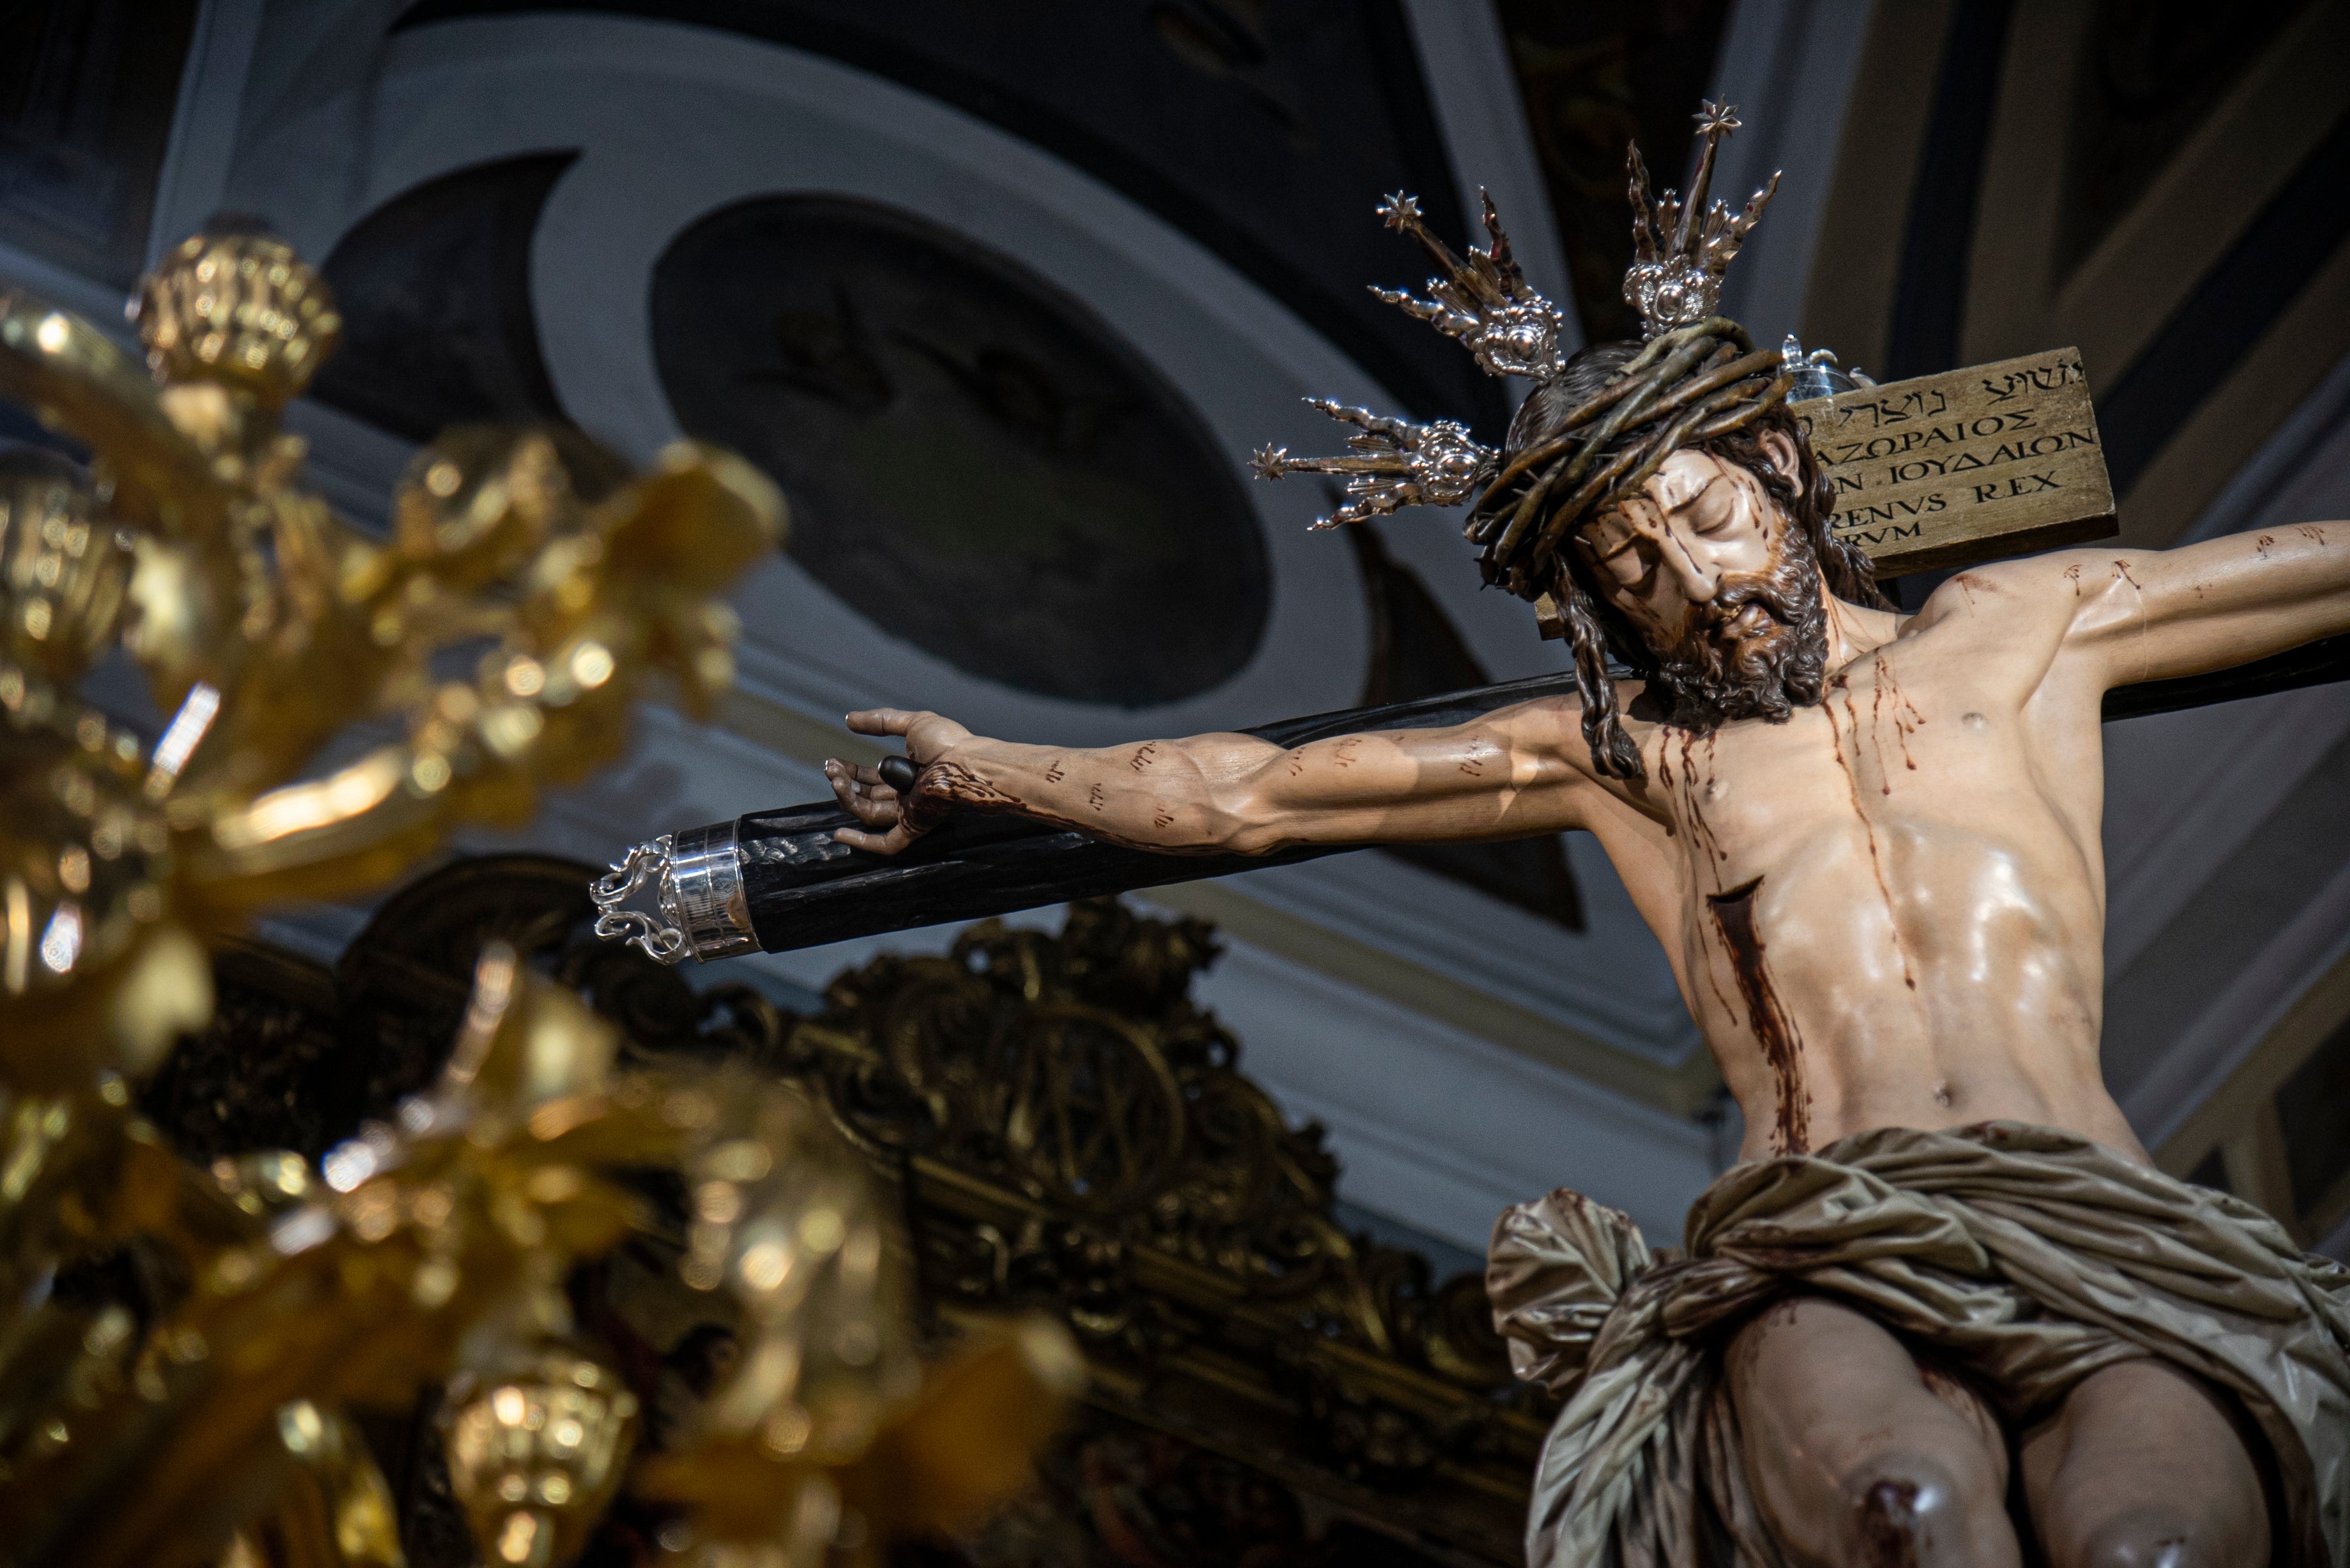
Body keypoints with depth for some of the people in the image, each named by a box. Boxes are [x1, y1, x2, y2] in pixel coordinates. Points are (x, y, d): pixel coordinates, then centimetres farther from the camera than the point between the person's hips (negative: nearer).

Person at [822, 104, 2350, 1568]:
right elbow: (1244, 793, 30)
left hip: (2099, 1235, 1)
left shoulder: (2021, 628, 25)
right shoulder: (1616, 753, 25)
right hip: (1816, 1262, 0)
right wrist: (990, 768, 33)